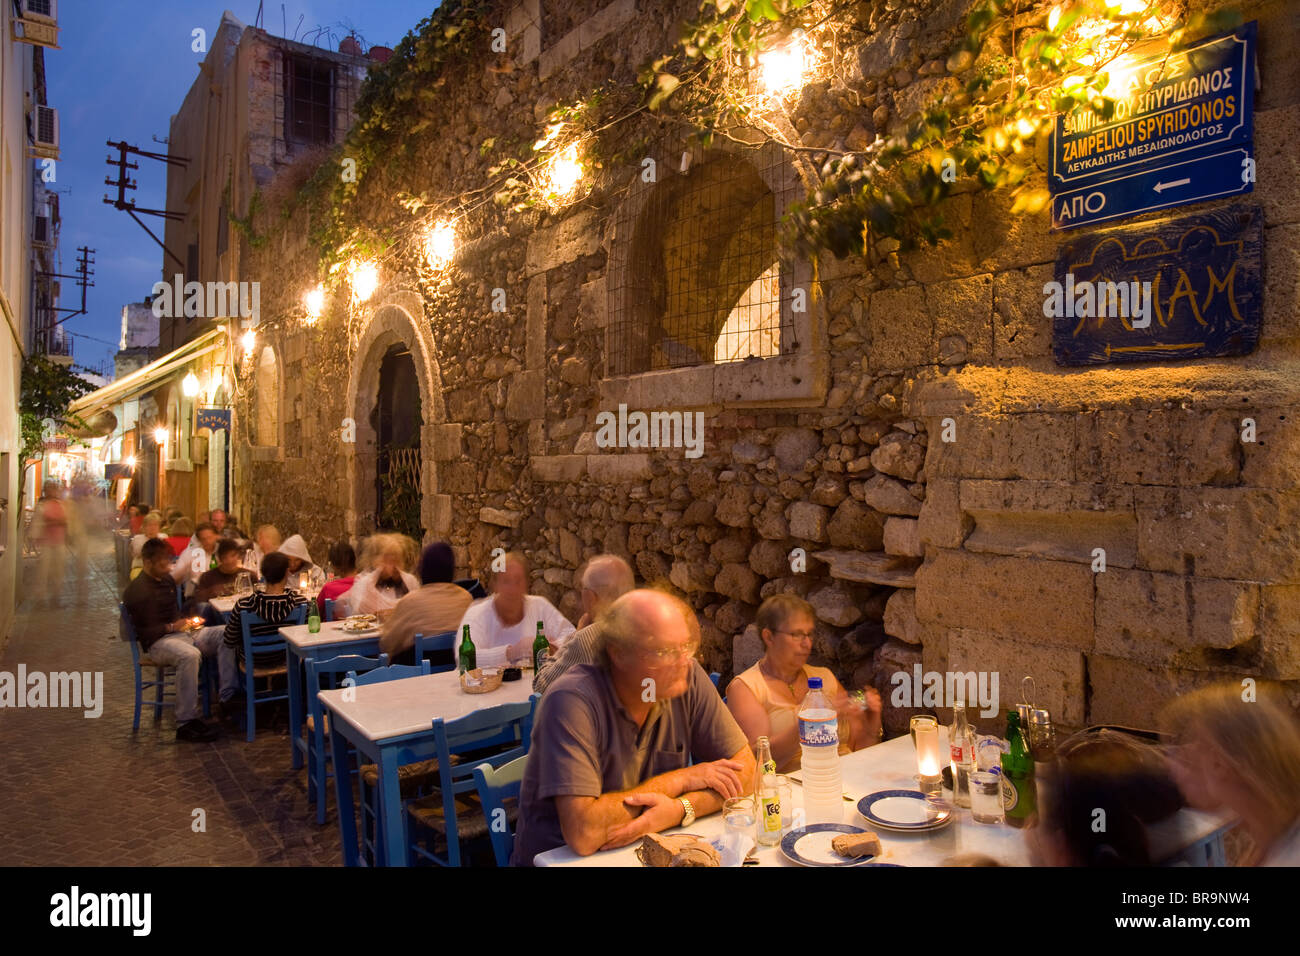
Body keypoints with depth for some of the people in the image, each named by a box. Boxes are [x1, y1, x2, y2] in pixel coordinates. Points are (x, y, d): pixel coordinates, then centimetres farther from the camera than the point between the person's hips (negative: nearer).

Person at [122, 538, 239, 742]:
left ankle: (228, 695, -20)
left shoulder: (167, 580, 16)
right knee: (189, 655, -39)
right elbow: (139, 632, -13)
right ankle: (185, 723, -34)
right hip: (157, 641, -8)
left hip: (182, 632, 8)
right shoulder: (136, 591, -10)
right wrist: (172, 627, -17)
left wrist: (187, 621, 11)